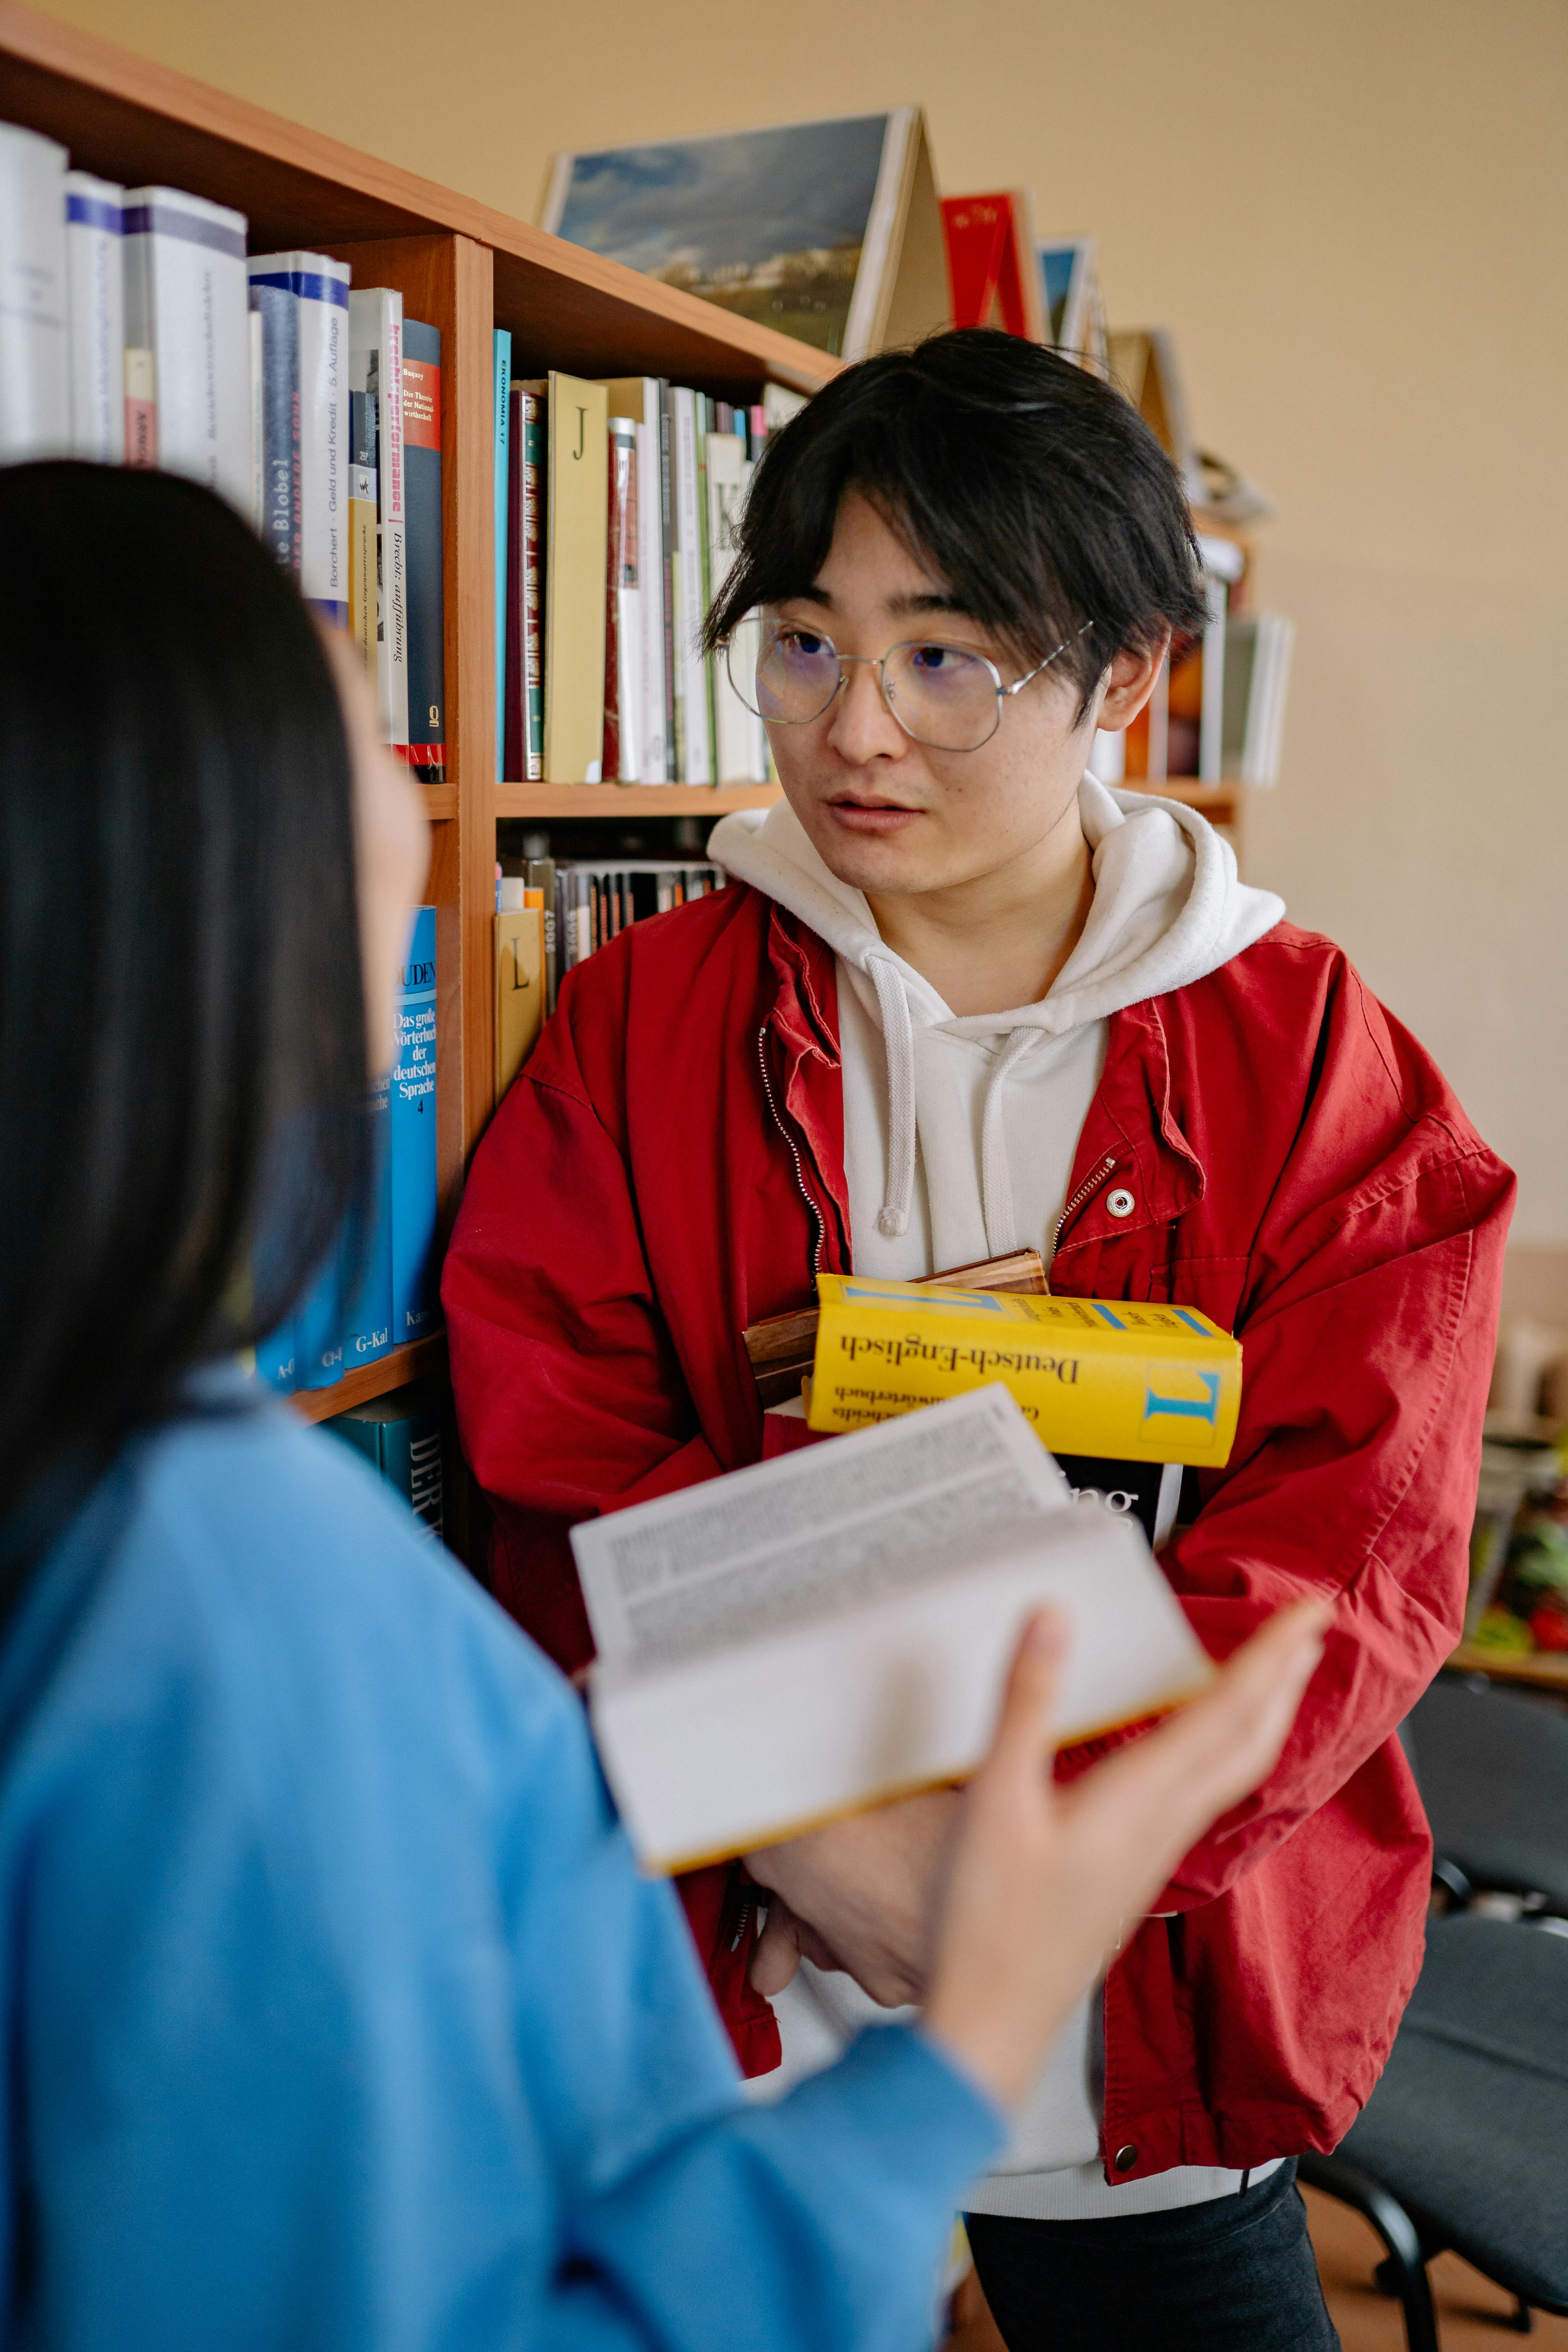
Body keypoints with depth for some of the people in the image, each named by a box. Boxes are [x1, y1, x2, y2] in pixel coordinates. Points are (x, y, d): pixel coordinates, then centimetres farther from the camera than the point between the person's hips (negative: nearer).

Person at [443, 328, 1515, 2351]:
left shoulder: (1311, 1052, -5)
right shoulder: (642, 1019, -3)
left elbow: (1354, 1541, -12)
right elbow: (564, 1478, -9)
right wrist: (806, 1829, -22)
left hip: (1147, 2034, 0)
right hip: (724, 1992, 1)